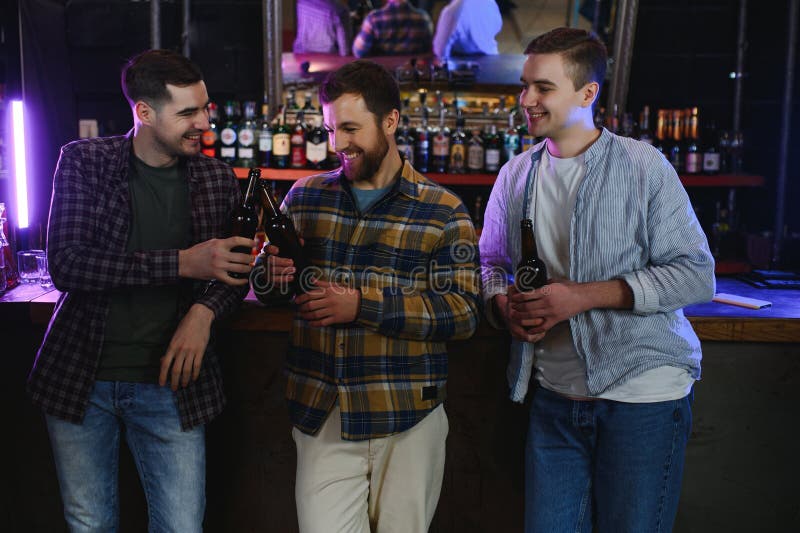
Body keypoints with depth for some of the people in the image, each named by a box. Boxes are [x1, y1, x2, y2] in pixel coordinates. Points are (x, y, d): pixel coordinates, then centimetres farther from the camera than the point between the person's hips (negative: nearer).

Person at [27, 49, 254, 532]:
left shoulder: (217, 179, 1)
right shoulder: (84, 161, -6)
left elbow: (236, 269, 9)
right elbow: (65, 265, -18)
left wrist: (205, 309, -13)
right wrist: (182, 263, -27)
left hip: (171, 383, 1)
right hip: (80, 378, 0)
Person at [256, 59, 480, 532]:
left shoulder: (444, 212, -1)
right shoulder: (305, 197, 8)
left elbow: (464, 311, -10)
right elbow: (262, 281, 15)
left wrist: (362, 306, -20)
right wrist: (271, 275, -10)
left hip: (406, 421, -2)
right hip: (320, 418, 2)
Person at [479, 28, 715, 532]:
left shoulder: (643, 166, -8)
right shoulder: (517, 174, 7)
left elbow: (695, 274, -11)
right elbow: (490, 261, 18)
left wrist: (583, 296, -19)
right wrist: (503, 302, -6)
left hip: (642, 396, -4)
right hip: (555, 396, 5)